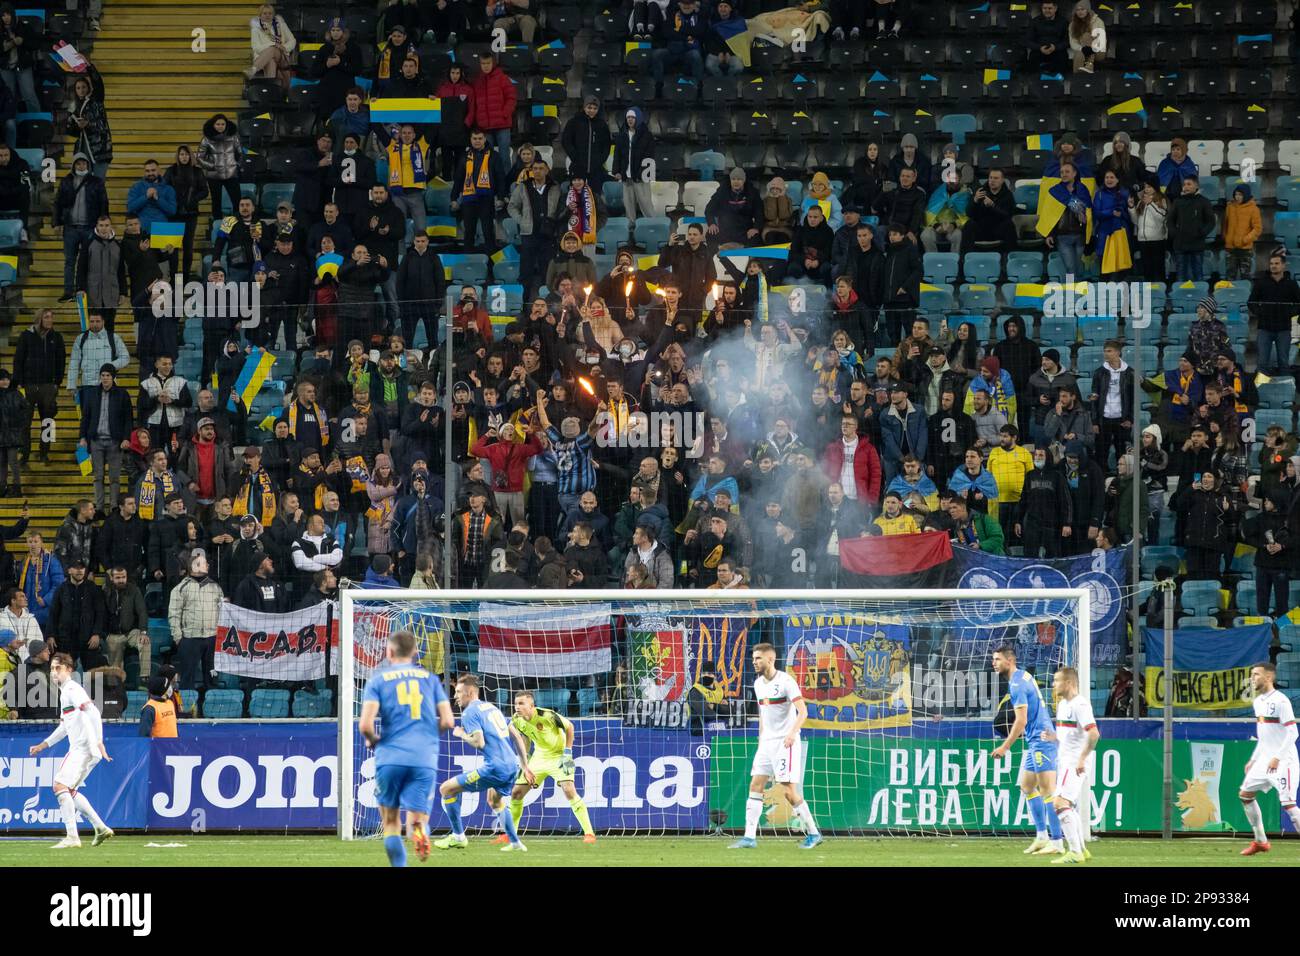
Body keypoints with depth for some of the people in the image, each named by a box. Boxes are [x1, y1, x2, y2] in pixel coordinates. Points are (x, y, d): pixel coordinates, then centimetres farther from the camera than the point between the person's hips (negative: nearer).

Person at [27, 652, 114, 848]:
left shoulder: (72, 689, -11)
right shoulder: (65, 692, 21)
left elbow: (93, 712, -23)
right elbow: (65, 726, 32)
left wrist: (99, 742, -30)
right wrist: (44, 745, 30)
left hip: (84, 749, -10)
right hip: (78, 749, 10)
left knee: (61, 786, -16)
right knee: (70, 791, 18)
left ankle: (72, 838, -20)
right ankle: (101, 828, 20)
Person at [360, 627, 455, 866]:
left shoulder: (377, 680, 5)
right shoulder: (430, 678, 13)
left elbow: (365, 725, -7)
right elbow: (447, 721, 7)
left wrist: (372, 740, 15)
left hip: (390, 757, -1)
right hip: (425, 759, 1)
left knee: (391, 822, 15)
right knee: (418, 821, -1)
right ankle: (419, 830, -36)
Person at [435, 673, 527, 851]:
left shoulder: (470, 712, -5)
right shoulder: (491, 707, 21)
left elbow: (479, 742, -18)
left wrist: (461, 735, 2)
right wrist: (525, 765, 27)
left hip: (495, 768, -9)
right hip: (512, 766, 9)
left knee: (447, 789, 0)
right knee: (495, 799, 37)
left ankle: (458, 836, 5)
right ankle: (515, 843, 36)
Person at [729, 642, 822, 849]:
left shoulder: (786, 681, -13)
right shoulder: (758, 683, 12)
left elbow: (802, 711, -20)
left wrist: (792, 733, -34)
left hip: (785, 742, -8)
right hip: (766, 743, 8)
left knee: (789, 791, -9)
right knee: (755, 786, -1)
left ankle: (813, 833, 4)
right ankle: (749, 838, -2)